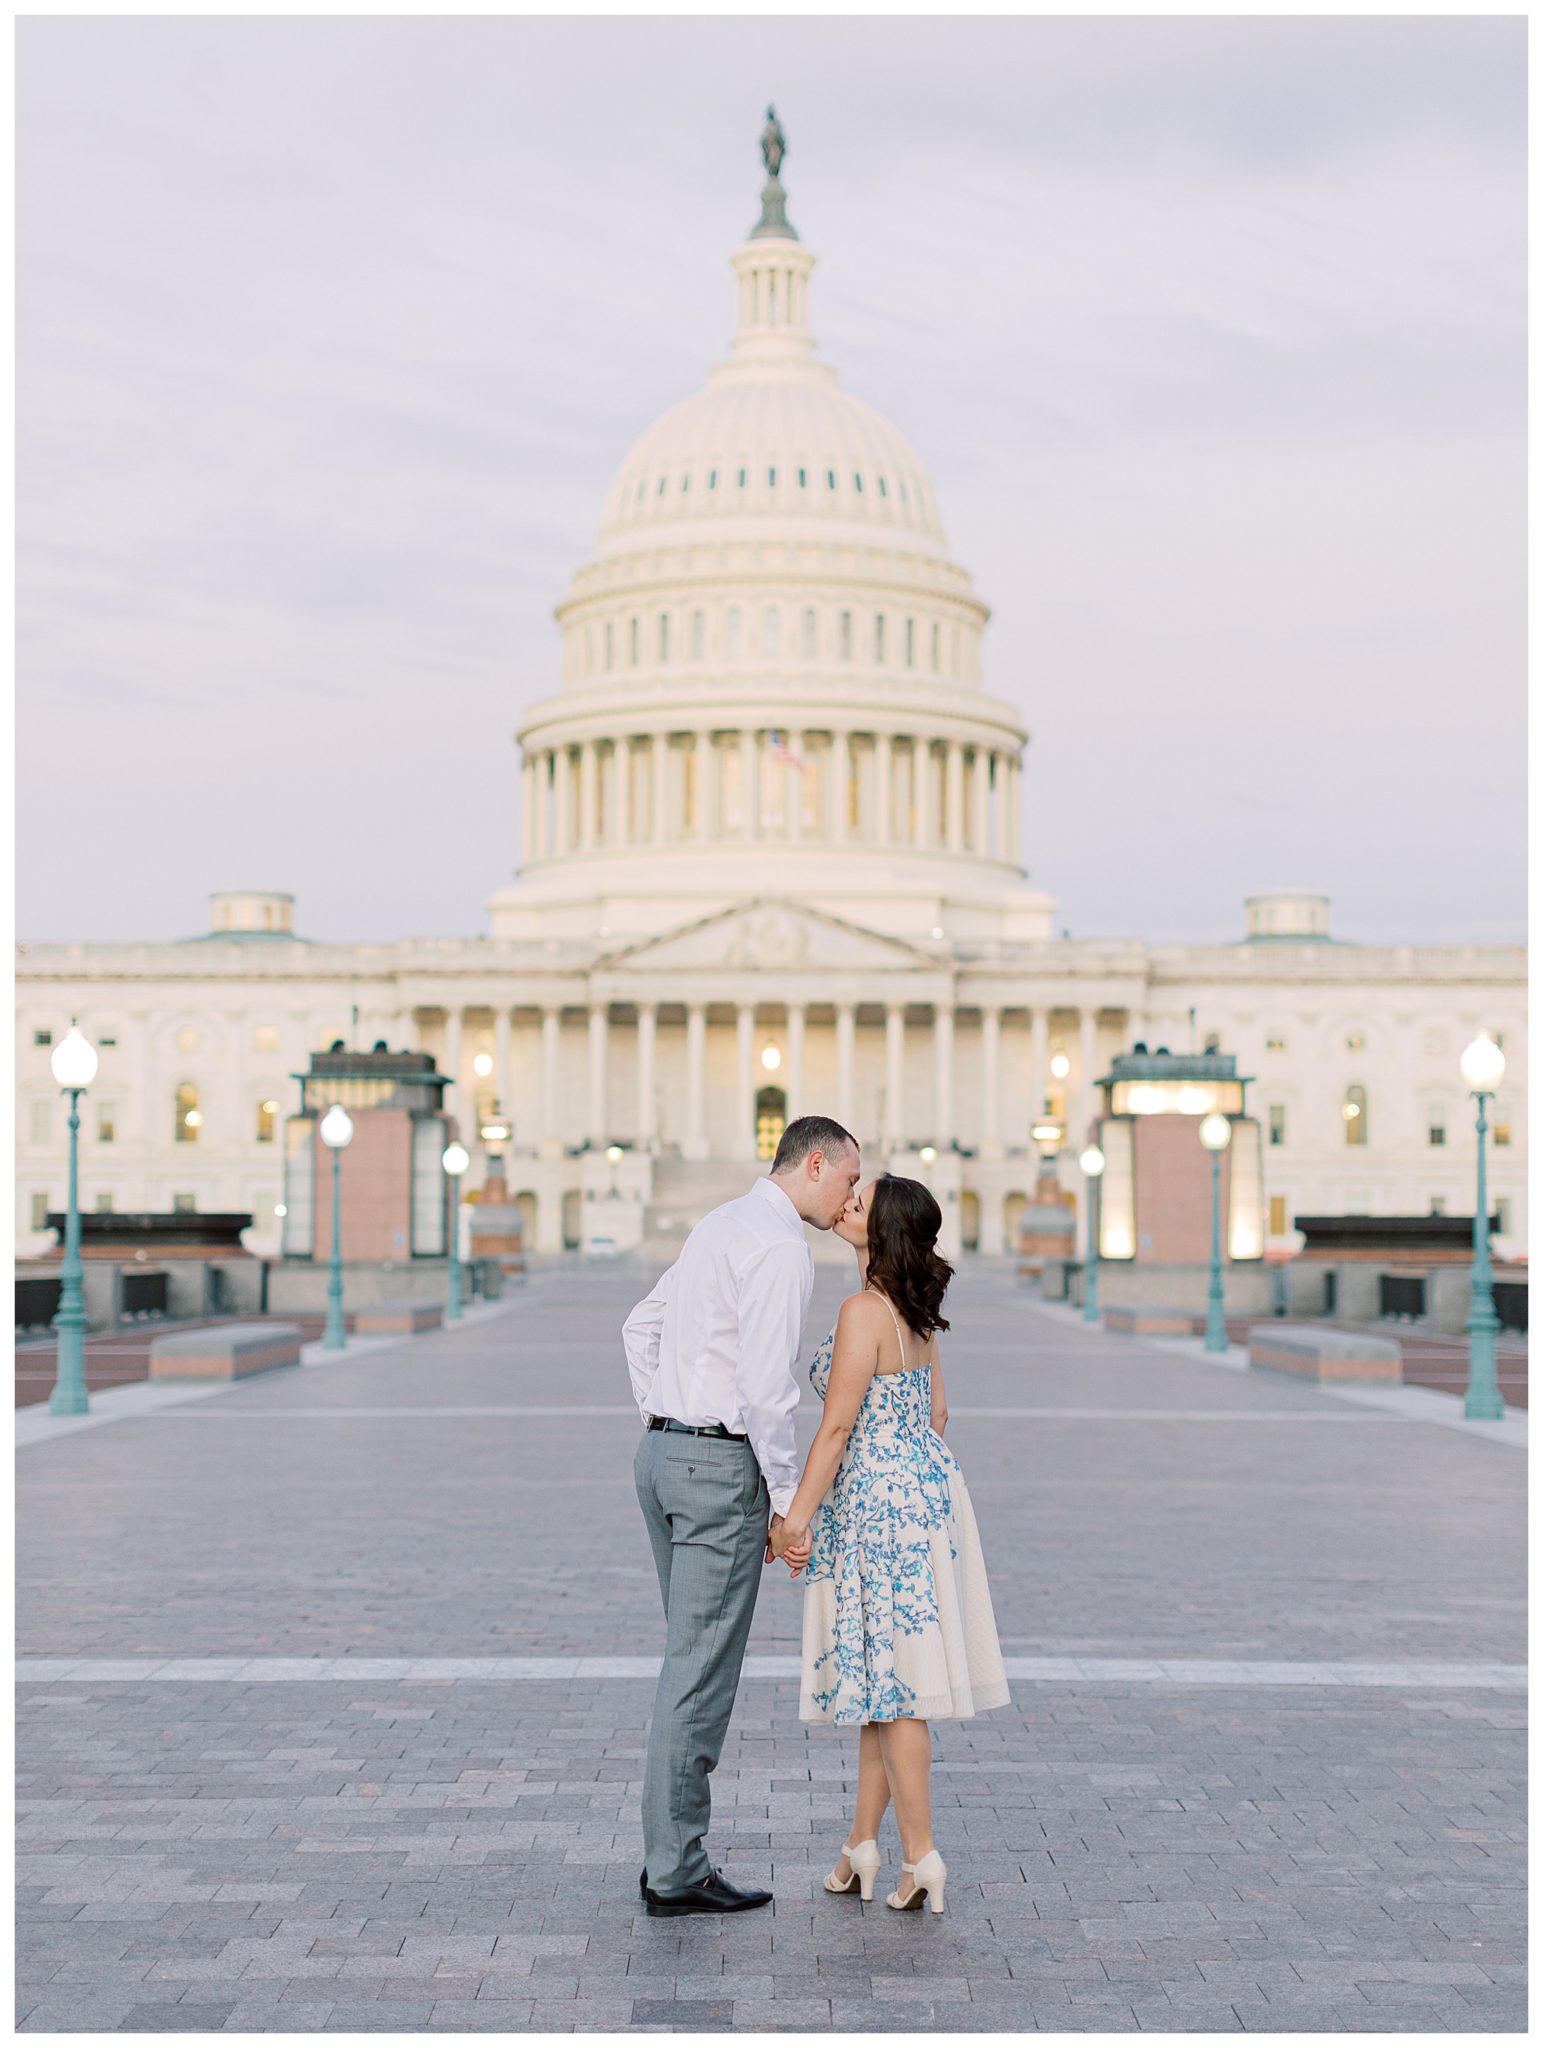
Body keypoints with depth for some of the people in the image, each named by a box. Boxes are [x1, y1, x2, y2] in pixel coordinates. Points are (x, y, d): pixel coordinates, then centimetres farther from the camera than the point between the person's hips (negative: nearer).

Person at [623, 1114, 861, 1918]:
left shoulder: (721, 1226, 17)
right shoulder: (781, 1246, -14)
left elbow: (641, 1329, 24)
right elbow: (767, 1384, -20)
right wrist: (786, 1500, -13)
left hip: (666, 1453, 10)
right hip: (722, 1467, -10)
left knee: (695, 1663, 15)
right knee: (701, 1671, -4)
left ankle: (670, 1854, 18)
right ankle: (676, 1873, 1)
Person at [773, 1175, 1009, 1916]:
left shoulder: (864, 1310, -17)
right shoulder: (916, 1312, 10)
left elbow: (837, 1425, -19)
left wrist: (797, 1516, -16)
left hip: (878, 1497, -9)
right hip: (927, 1485, 9)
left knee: (889, 1680, -2)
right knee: (877, 1669, 14)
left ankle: (921, 1857, 1)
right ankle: (862, 1842, 21)